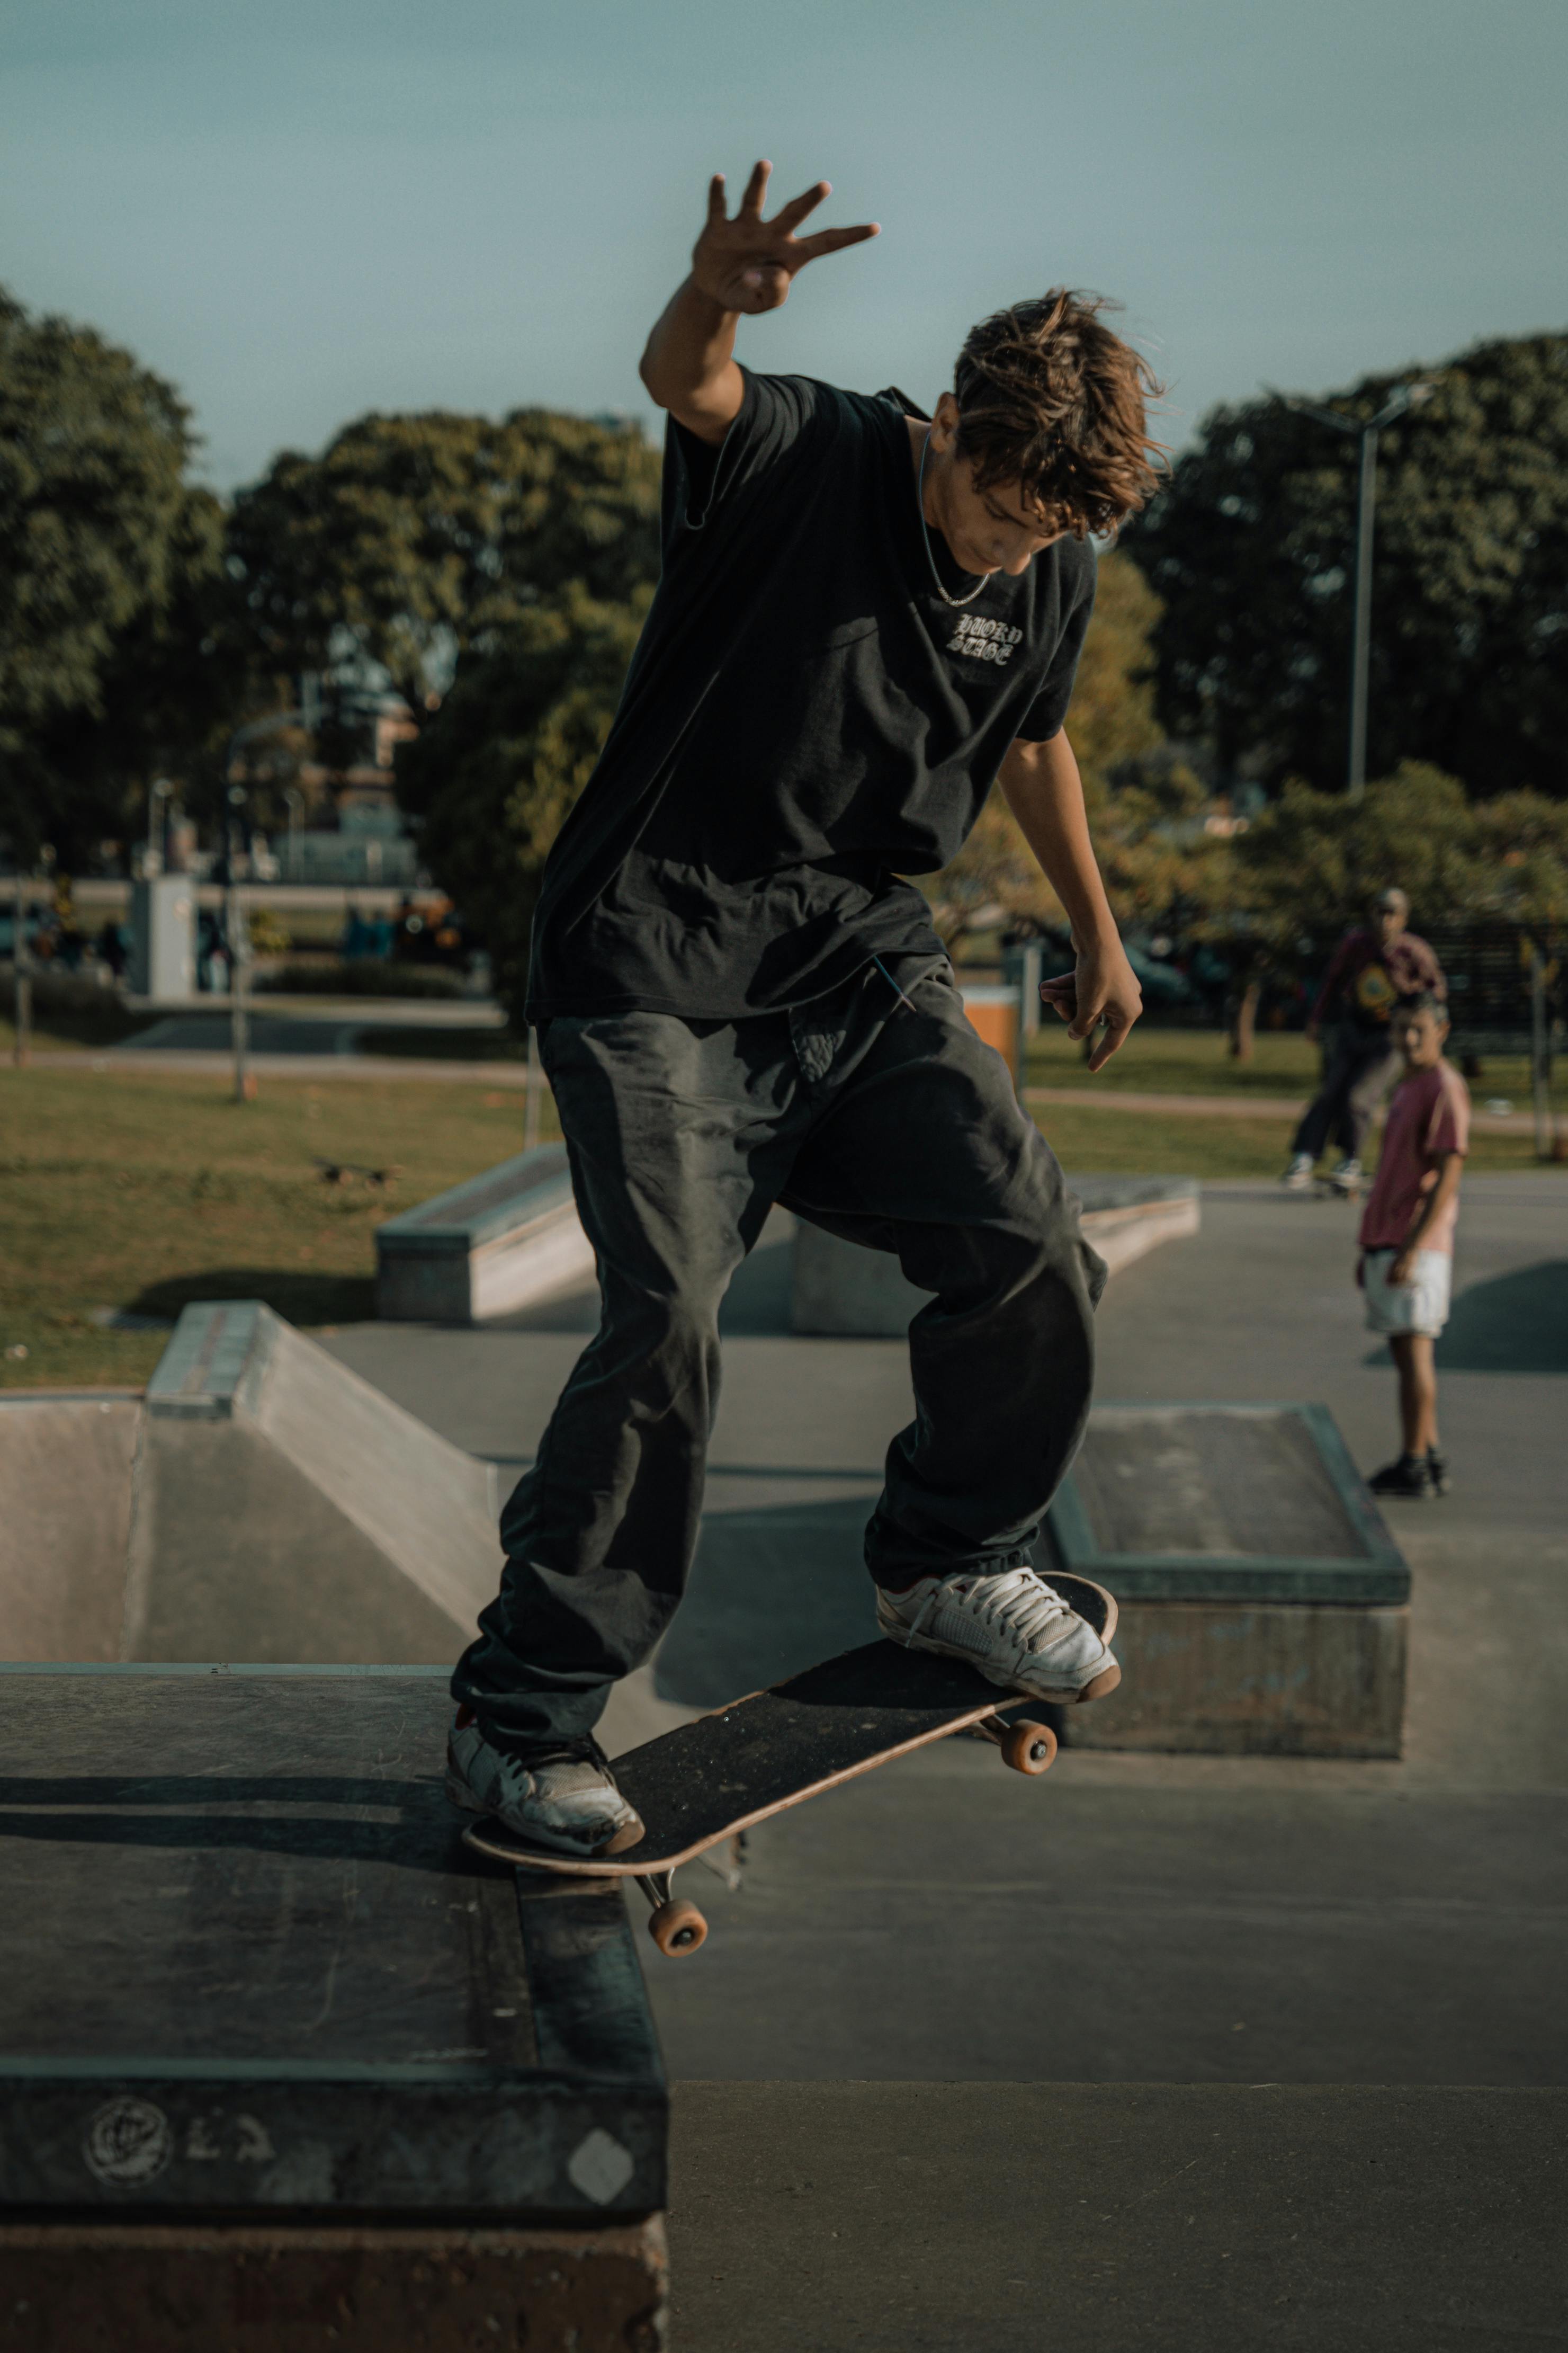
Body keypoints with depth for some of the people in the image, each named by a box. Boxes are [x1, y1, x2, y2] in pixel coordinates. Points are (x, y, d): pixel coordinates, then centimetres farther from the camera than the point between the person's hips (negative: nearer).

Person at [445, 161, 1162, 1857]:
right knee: (670, 1316, -19)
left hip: (861, 963, 6)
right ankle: (515, 1717, -5)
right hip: (658, 964, -5)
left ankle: (946, 1563, 17)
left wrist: (1096, 932, 33)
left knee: (1032, 1255, -11)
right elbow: (680, 384, -34)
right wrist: (715, 301, -57)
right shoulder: (805, 459, -12)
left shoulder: (1053, 579, 5)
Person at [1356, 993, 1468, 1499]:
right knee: (1406, 1351, 11)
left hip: (1416, 1246, -10)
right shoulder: (1406, 1089, 19)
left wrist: (1412, 1248, -22)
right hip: (1388, 1242, 10)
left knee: (1414, 1348, -8)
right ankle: (1428, 1459, 17)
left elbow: (1447, 1177, -17)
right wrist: (1370, 1247, 22)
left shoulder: (1445, 1090, -11)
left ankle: (1415, 1466, -5)